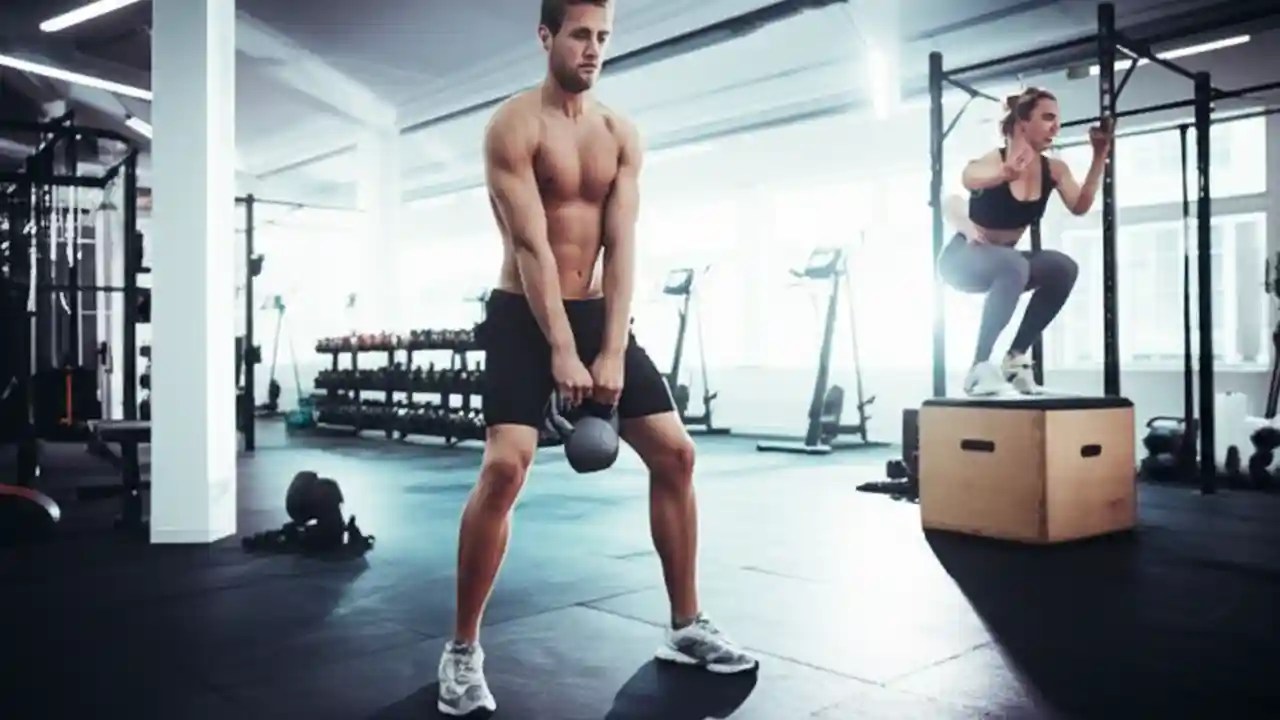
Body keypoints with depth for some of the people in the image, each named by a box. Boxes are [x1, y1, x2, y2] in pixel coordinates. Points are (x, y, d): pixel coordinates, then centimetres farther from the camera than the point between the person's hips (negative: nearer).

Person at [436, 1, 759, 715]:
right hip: (523, 315, -5)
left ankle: (687, 626, 15)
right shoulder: (514, 125, -8)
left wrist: (611, 352, -12)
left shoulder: (621, 134, 7)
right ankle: (464, 649, -3)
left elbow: (621, 247, -2)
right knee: (506, 465, -21)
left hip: (599, 310, 6)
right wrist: (561, 353, -23)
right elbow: (530, 245, -17)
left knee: (676, 452, 0)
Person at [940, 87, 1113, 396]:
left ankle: (1015, 358, -5)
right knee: (1013, 266, -37)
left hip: (1004, 261, 7)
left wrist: (1099, 158, -17)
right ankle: (980, 368, -29)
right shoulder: (992, 162, -24)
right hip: (964, 258, -7)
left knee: (1063, 268, -18)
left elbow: (1080, 206, -17)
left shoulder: (1054, 169, -5)